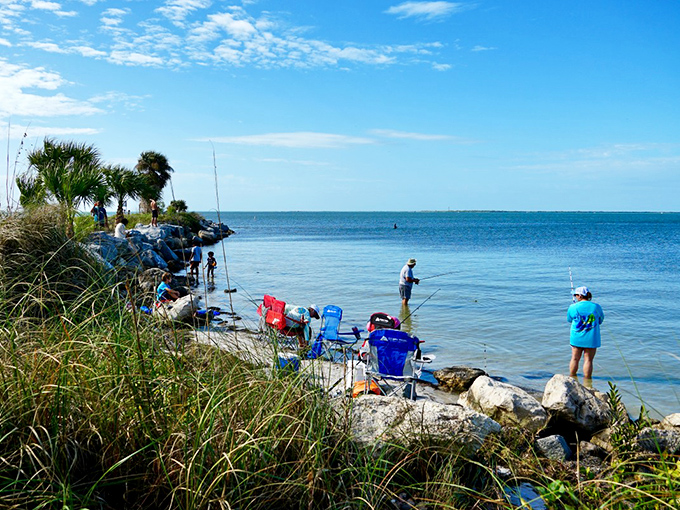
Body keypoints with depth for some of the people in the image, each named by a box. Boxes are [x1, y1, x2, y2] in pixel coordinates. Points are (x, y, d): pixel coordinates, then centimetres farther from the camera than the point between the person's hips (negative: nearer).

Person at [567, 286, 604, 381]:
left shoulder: (573, 307, -7)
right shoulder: (596, 307, -3)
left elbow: (569, 320, 10)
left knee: (575, 359, 12)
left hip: (577, 338, 0)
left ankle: (571, 378, 22)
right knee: (588, 360, 4)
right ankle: (587, 380, 8)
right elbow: (600, 320, 10)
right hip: (591, 338, 0)